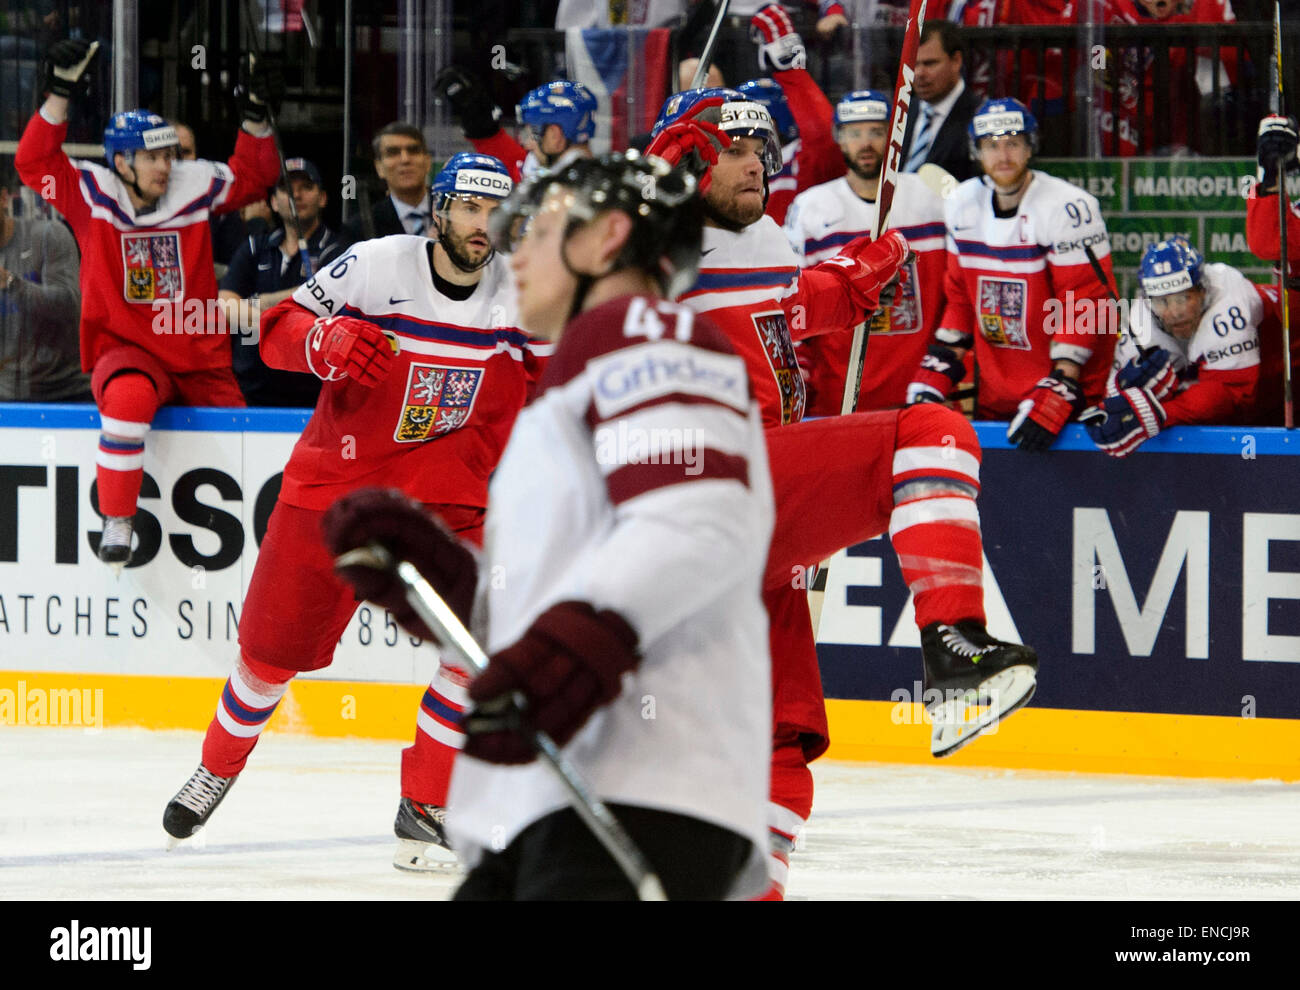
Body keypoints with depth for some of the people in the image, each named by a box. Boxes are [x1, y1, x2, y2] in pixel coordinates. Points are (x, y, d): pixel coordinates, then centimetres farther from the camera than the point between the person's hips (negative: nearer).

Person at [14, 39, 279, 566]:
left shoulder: (195, 186, 3)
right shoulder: (91, 194, -4)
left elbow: (253, 176, 16)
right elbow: (35, 161, -15)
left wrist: (254, 114, 1)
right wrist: (62, 90, -22)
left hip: (199, 359, 4)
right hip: (124, 350, -4)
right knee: (129, 396, -37)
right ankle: (117, 522, -27)